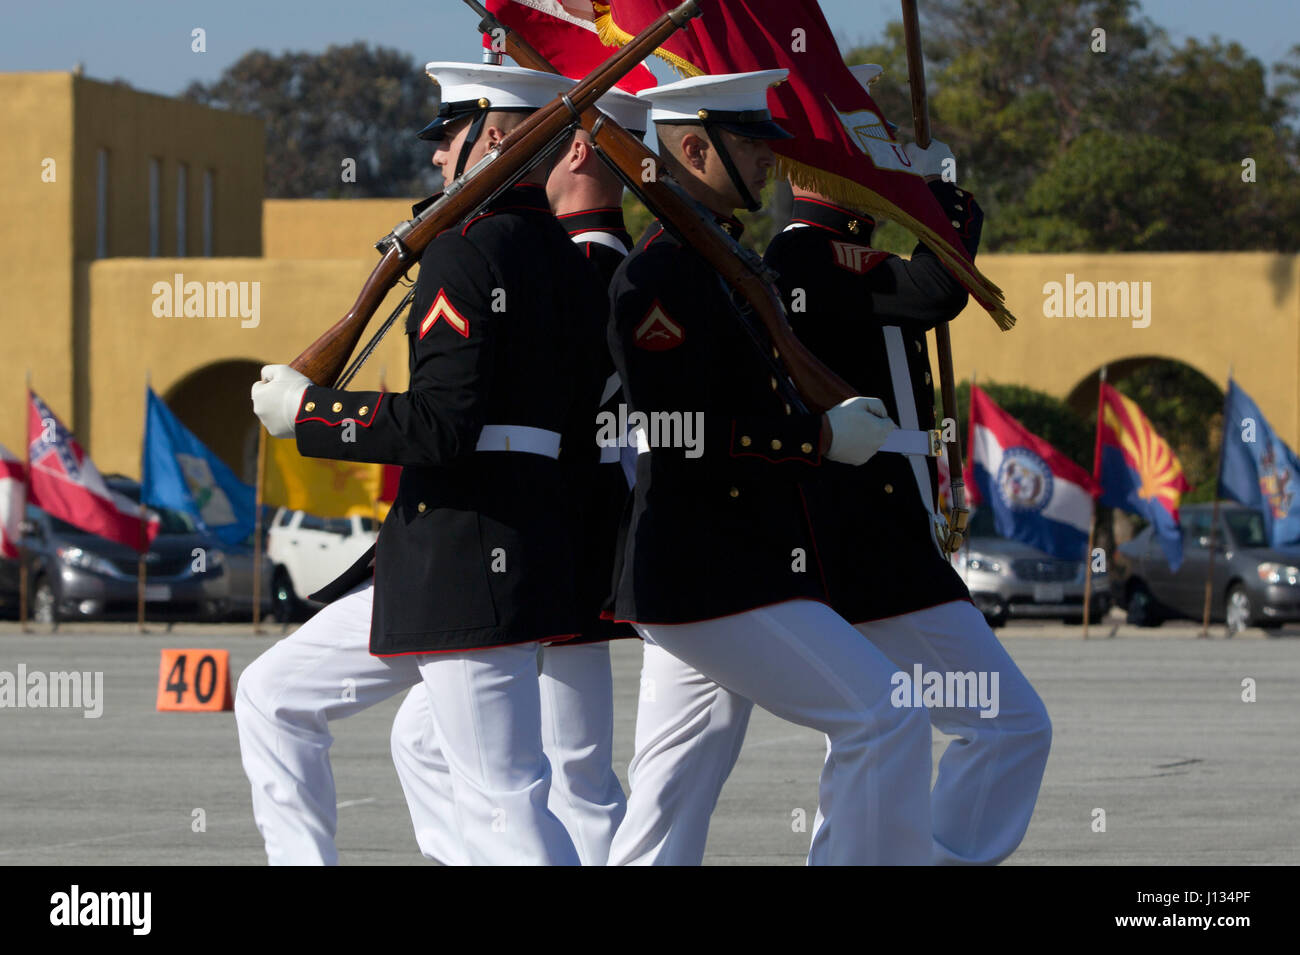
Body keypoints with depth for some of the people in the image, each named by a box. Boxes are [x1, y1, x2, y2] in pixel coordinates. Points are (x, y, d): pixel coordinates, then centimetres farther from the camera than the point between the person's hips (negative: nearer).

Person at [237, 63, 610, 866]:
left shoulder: (466, 250, -13)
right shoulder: (571, 263, 15)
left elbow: (442, 424, -21)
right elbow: (578, 432, 18)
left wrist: (304, 409, -10)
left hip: (465, 562, -10)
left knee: (503, 802, -6)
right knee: (275, 700, 16)